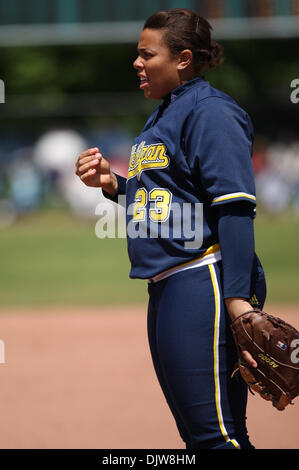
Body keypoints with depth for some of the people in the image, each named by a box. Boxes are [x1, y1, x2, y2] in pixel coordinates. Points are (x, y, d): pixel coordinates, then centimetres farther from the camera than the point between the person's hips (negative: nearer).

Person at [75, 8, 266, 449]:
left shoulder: (210, 112, -9)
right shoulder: (162, 117, 21)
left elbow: (235, 207, -17)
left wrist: (237, 297, -24)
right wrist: (111, 183, 10)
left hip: (204, 281, -11)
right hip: (166, 288, 11)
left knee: (215, 435, -14)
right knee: (195, 433, 13)